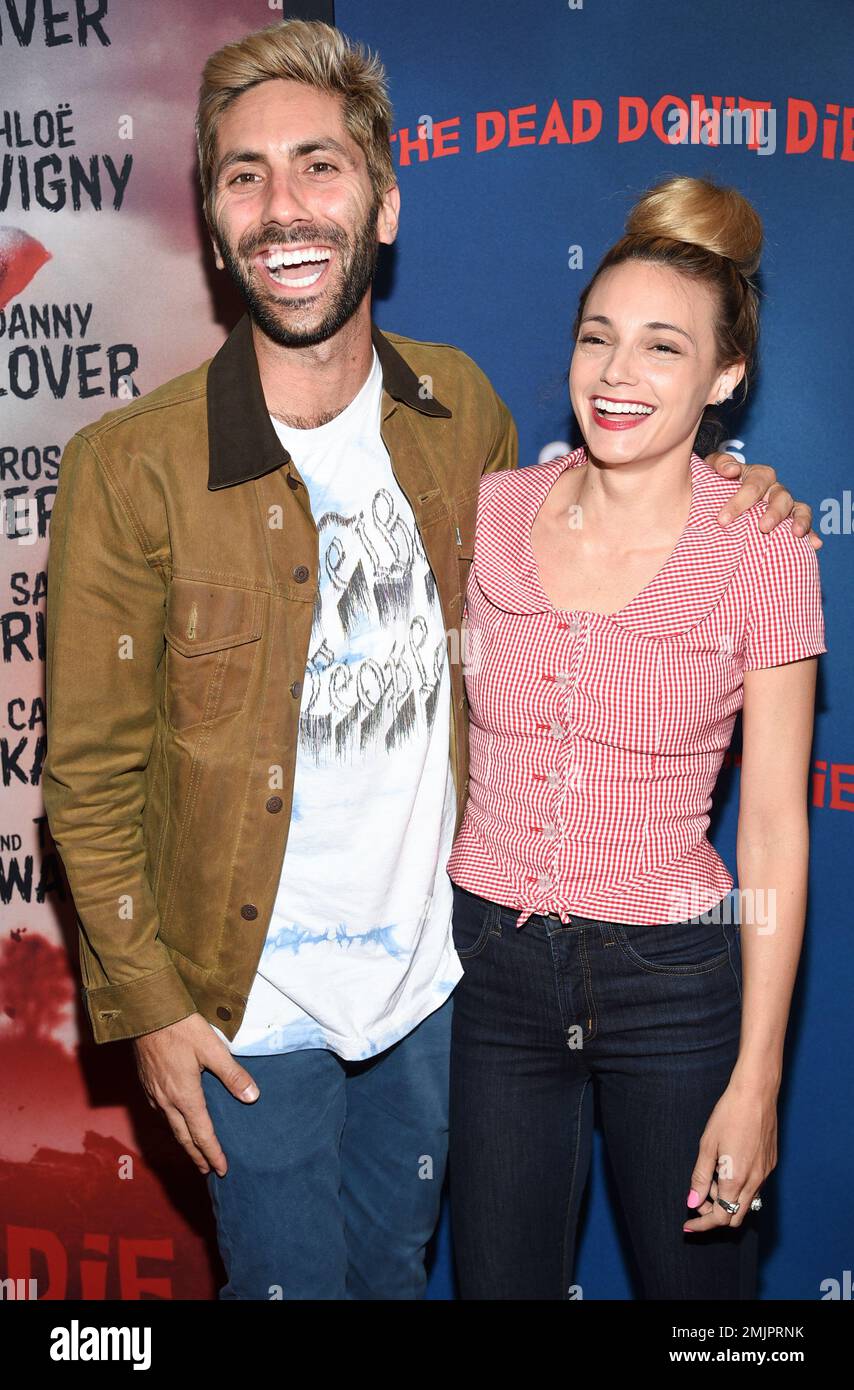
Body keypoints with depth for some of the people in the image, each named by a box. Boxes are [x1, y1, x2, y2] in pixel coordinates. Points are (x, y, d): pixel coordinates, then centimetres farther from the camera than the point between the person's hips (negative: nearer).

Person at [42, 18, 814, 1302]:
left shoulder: (461, 410, -5)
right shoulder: (132, 467, -18)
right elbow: (91, 771, -11)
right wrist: (149, 1005, -10)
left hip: (435, 967, 4)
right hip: (254, 1002, -3)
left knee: (395, 1263, 25)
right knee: (288, 1279, 17)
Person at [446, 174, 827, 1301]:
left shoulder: (764, 553, -10)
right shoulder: (491, 512, -2)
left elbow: (775, 826, -8)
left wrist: (756, 1078, -8)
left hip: (673, 977, -2)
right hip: (489, 958, 3)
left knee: (696, 1275, 16)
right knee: (499, 1277, 18)